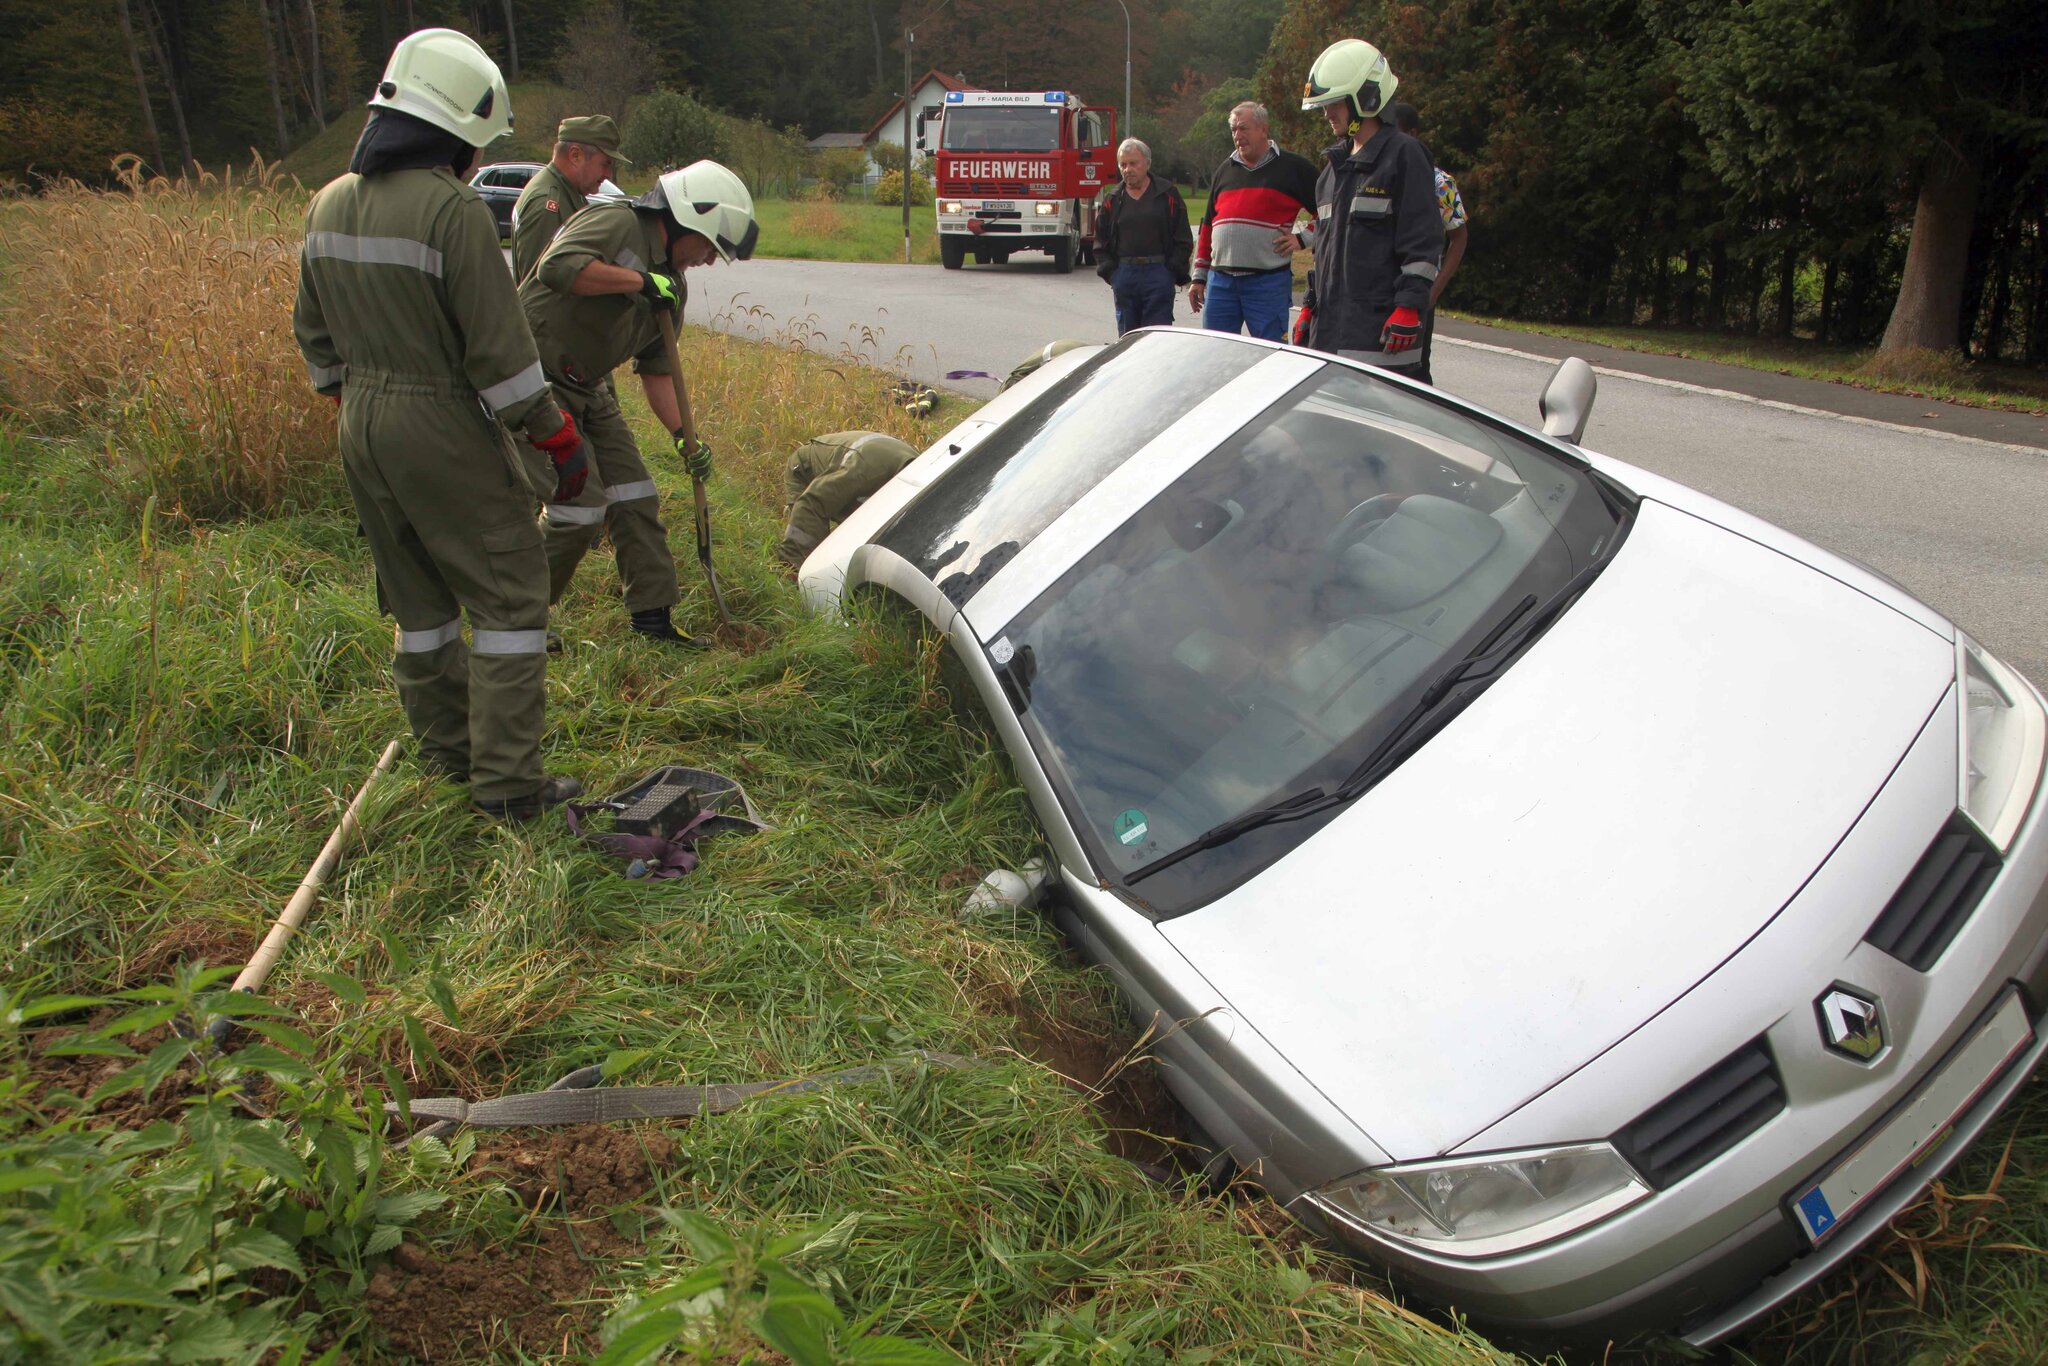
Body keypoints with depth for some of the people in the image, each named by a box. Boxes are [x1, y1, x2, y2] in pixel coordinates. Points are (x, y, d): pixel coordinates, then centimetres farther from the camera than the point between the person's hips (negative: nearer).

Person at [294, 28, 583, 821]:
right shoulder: (452, 210, -18)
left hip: (361, 429, 8)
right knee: (507, 597, 3)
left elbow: (313, 333, 15)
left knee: (419, 602, 19)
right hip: (443, 430, -8)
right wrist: (557, 438, -9)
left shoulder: (329, 205, 7)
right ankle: (505, 783, 4)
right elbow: (499, 349, -18)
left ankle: (447, 755, 31)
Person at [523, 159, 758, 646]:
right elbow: (559, 266, -34)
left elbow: (655, 367, 14)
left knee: (636, 499, 7)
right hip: (538, 380, -9)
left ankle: (653, 616, 16)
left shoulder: (670, 282, 11)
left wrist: (683, 435, 4)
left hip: (588, 389, 9)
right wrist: (639, 281, -27)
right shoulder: (617, 223, -15)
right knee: (581, 506, -9)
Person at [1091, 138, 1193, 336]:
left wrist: (1174, 272, -6)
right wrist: (1110, 273, 2)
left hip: (1158, 275, -3)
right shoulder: (1113, 200, 12)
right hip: (1123, 274, 3)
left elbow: (1183, 240, 3)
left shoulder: (1167, 195, 4)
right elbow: (1101, 242, 15)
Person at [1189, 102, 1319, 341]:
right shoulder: (1226, 169, 17)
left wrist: (1304, 239, -5)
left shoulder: (1293, 167, 3)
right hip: (1220, 280, 5)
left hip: (1268, 283, -5)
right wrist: (1199, 276, 17)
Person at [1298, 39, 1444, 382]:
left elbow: (1423, 241, -11)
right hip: (1331, 324, 8)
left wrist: (1409, 307, -17)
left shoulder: (1403, 154, -5)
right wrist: (1312, 305, 23)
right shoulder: (1336, 161, 20)